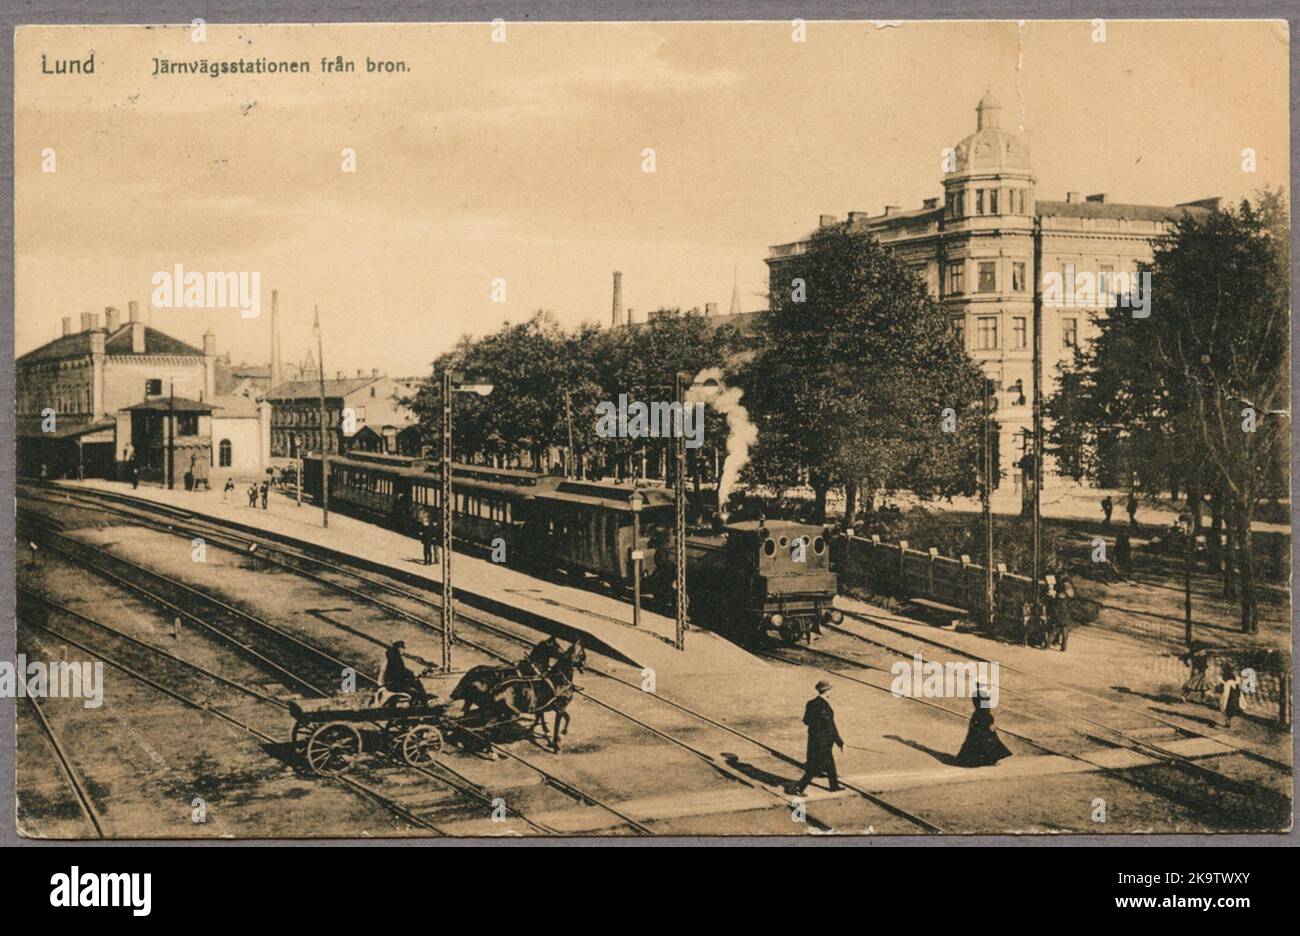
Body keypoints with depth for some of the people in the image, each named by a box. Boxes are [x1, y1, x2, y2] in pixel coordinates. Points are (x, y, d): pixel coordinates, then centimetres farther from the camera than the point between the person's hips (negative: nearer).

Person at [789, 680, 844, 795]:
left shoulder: (811, 703, -1)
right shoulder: (825, 708, -25)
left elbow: (806, 721, 7)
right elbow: (831, 728, -21)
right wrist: (840, 743, -12)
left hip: (813, 737, 8)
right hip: (822, 741, -8)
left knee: (830, 762, 24)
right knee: (814, 768, 2)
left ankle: (834, 785, 38)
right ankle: (797, 788, 2)